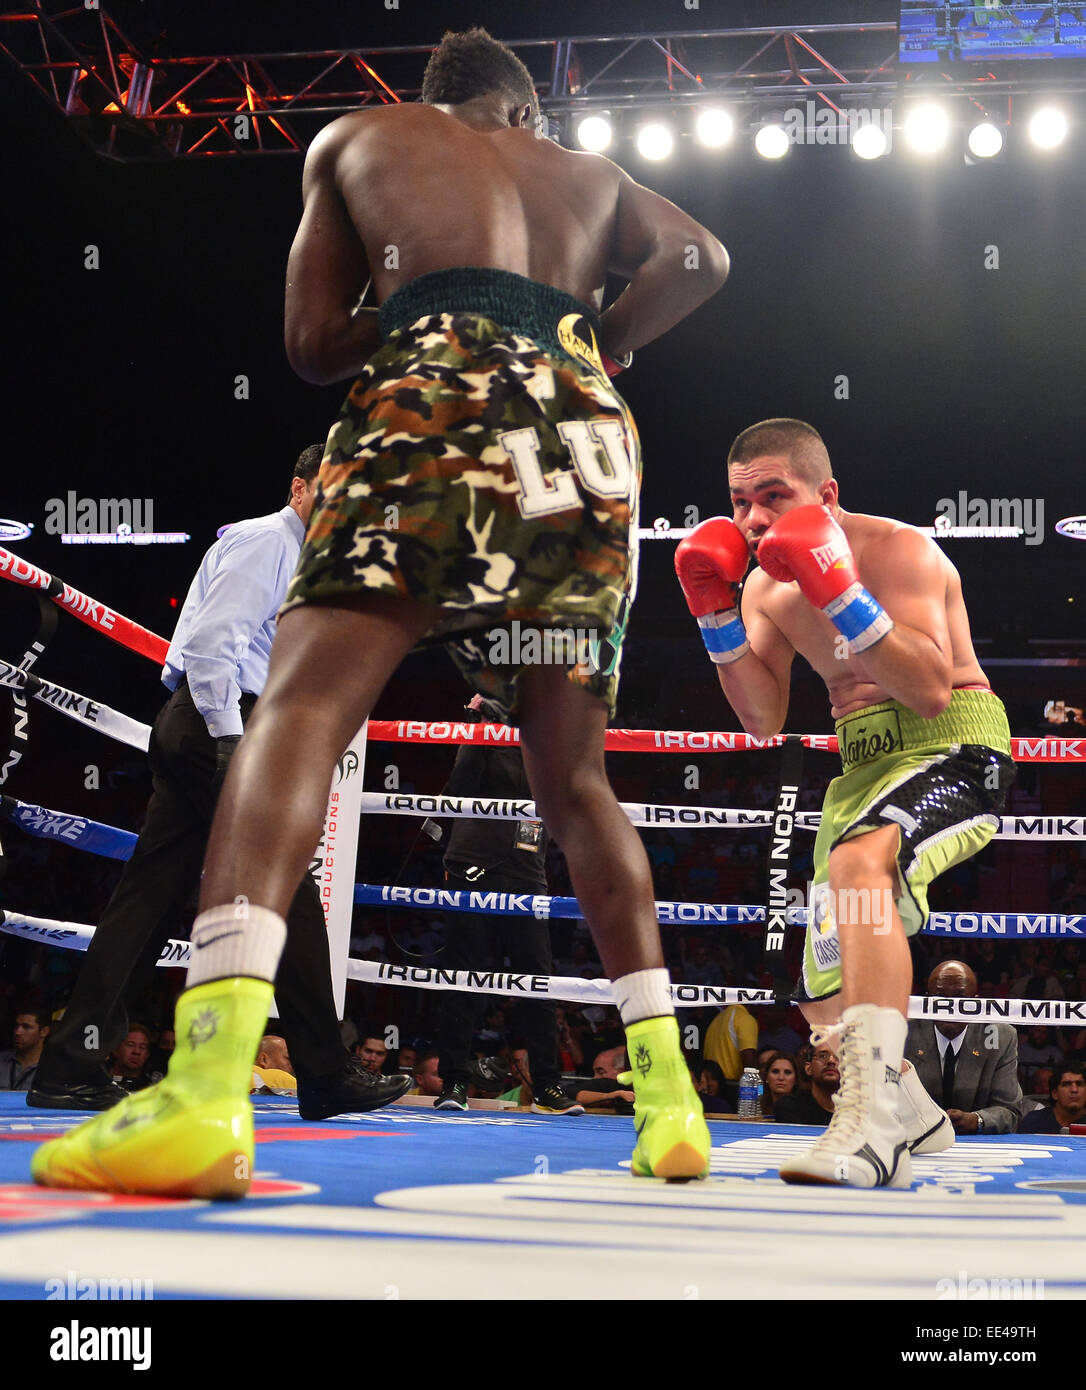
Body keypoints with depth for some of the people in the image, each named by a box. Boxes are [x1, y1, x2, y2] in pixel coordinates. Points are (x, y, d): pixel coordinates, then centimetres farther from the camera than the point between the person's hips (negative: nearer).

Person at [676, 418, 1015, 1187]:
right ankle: (913, 1119, 38)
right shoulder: (767, 586, 7)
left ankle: (873, 1121, -47)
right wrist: (715, 610, -5)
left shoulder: (899, 549, -14)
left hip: (953, 749, -8)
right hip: (864, 762, 8)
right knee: (826, 1002, 11)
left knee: (861, 860, -40)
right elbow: (765, 719, 3)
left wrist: (841, 595, -30)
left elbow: (934, 690, -25)